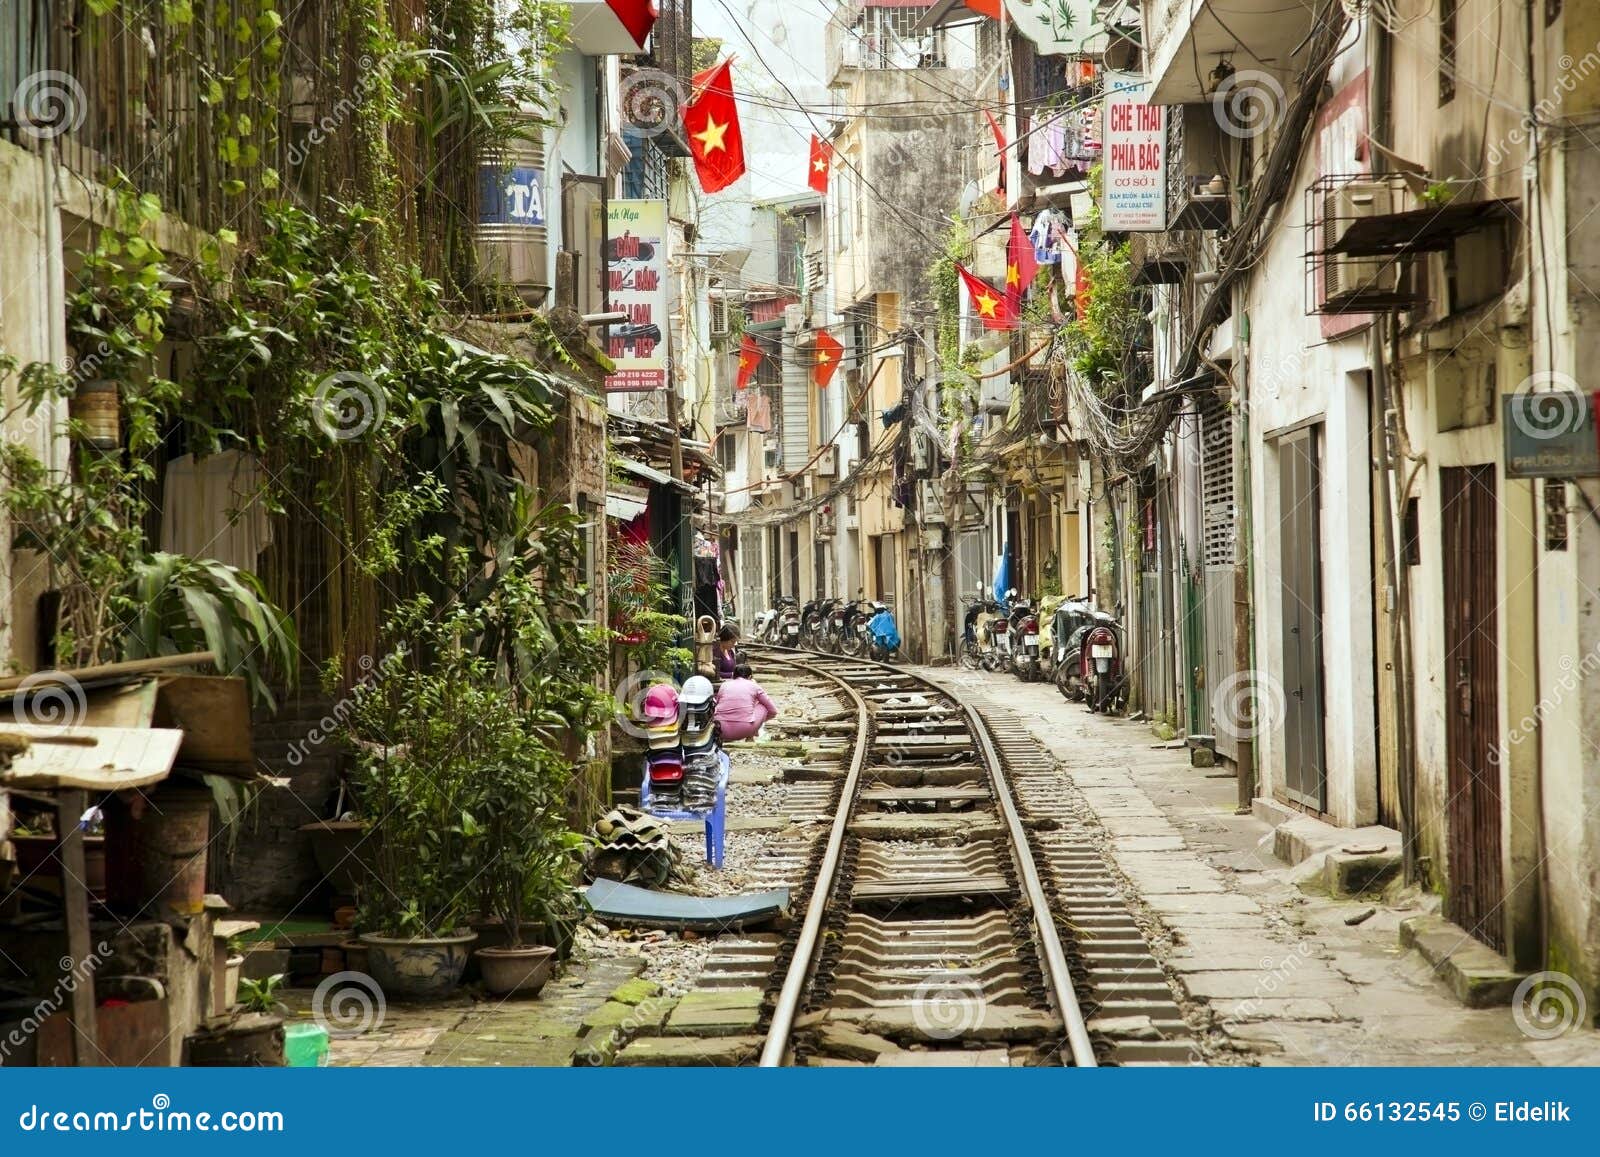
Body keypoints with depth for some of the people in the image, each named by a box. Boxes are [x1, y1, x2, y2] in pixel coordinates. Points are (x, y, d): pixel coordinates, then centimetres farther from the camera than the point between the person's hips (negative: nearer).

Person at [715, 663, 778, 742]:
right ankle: (750, 736, 11)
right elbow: (773, 711, 22)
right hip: (744, 729, -2)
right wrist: (761, 720, 42)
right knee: (763, 706, 23)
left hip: (722, 732, 2)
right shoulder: (754, 686, 15)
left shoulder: (724, 685, 19)